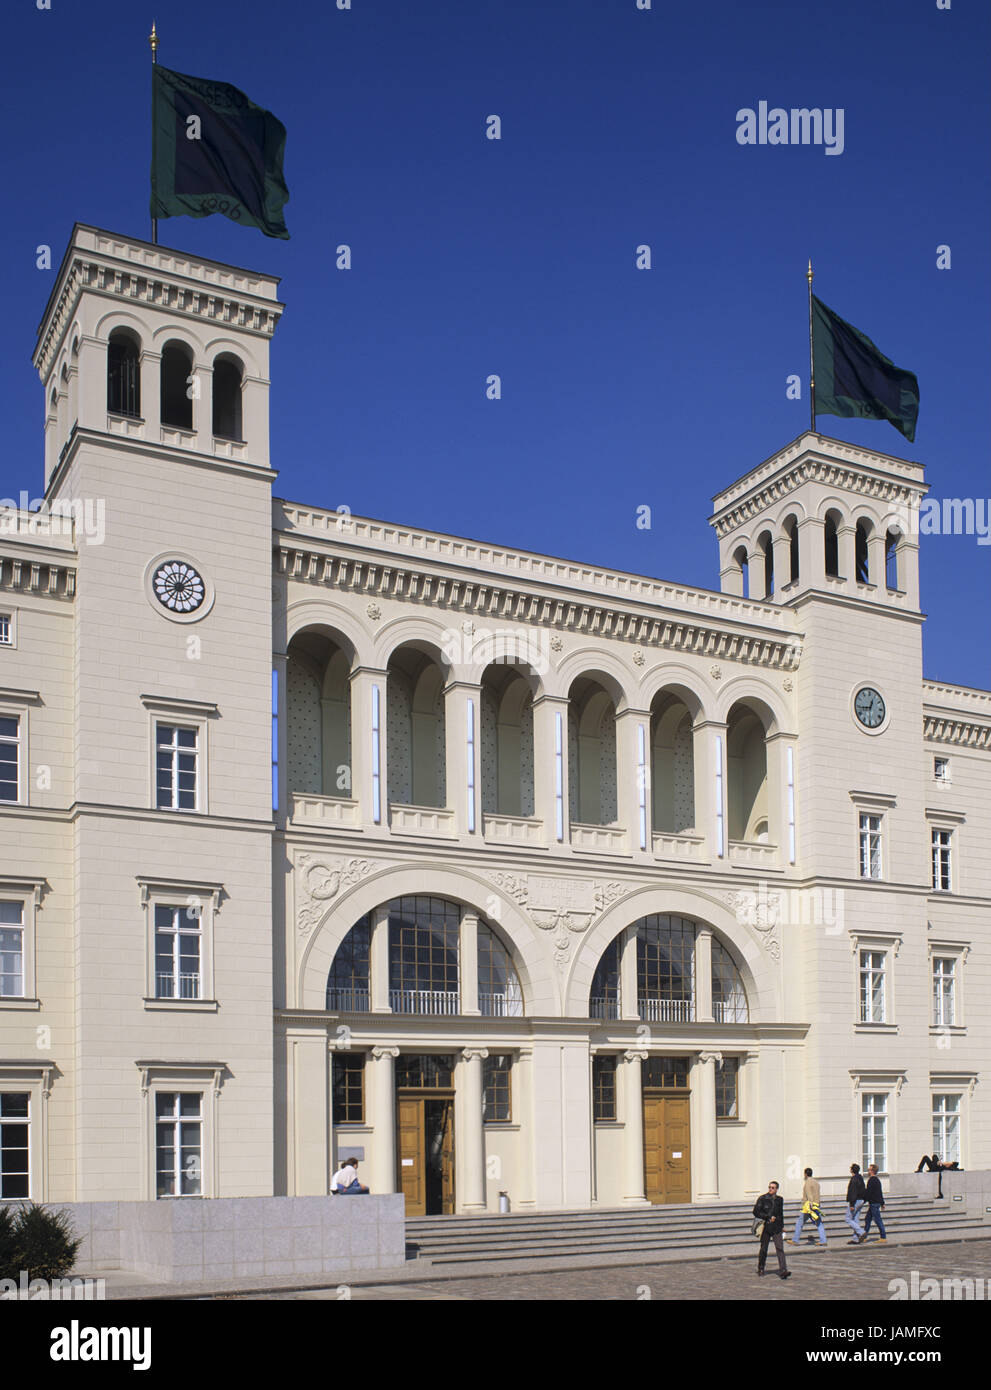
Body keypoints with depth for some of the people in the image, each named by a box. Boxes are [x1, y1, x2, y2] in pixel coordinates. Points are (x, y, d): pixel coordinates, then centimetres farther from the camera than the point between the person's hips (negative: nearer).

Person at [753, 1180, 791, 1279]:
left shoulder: (779, 1200, 9)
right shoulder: (762, 1199, -4)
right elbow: (756, 1212, -8)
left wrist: (782, 1225, 22)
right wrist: (768, 1217, -13)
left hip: (776, 1227, 2)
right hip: (765, 1227, -2)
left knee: (780, 1248, -11)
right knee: (763, 1249, 7)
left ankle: (783, 1271, -17)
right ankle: (760, 1268, 27)